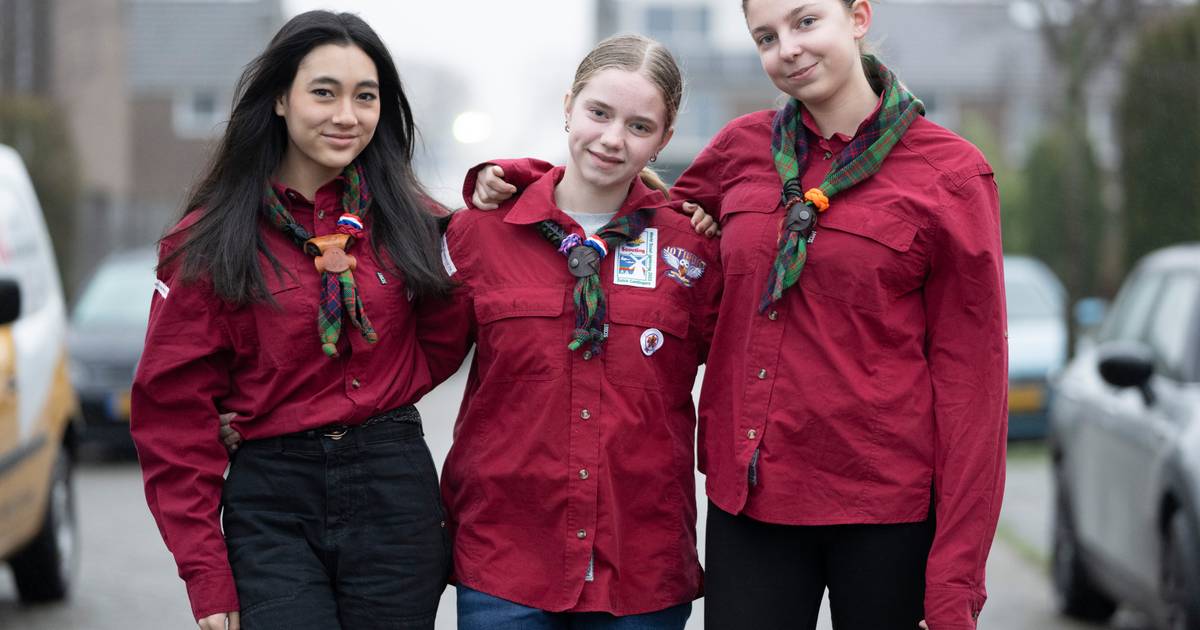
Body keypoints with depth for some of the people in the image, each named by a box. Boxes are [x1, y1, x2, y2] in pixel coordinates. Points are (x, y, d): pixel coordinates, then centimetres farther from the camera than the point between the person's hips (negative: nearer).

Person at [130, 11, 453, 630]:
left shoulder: (408, 220, 6)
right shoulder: (210, 241, -1)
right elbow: (174, 411, -2)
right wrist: (206, 578, -8)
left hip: (398, 492, 2)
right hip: (271, 505, -2)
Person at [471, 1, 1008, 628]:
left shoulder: (950, 172, -4)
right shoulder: (743, 147, 7)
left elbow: (968, 372, -5)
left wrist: (954, 579, -10)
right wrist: (517, 176, 10)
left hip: (883, 503, -3)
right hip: (749, 495, 3)